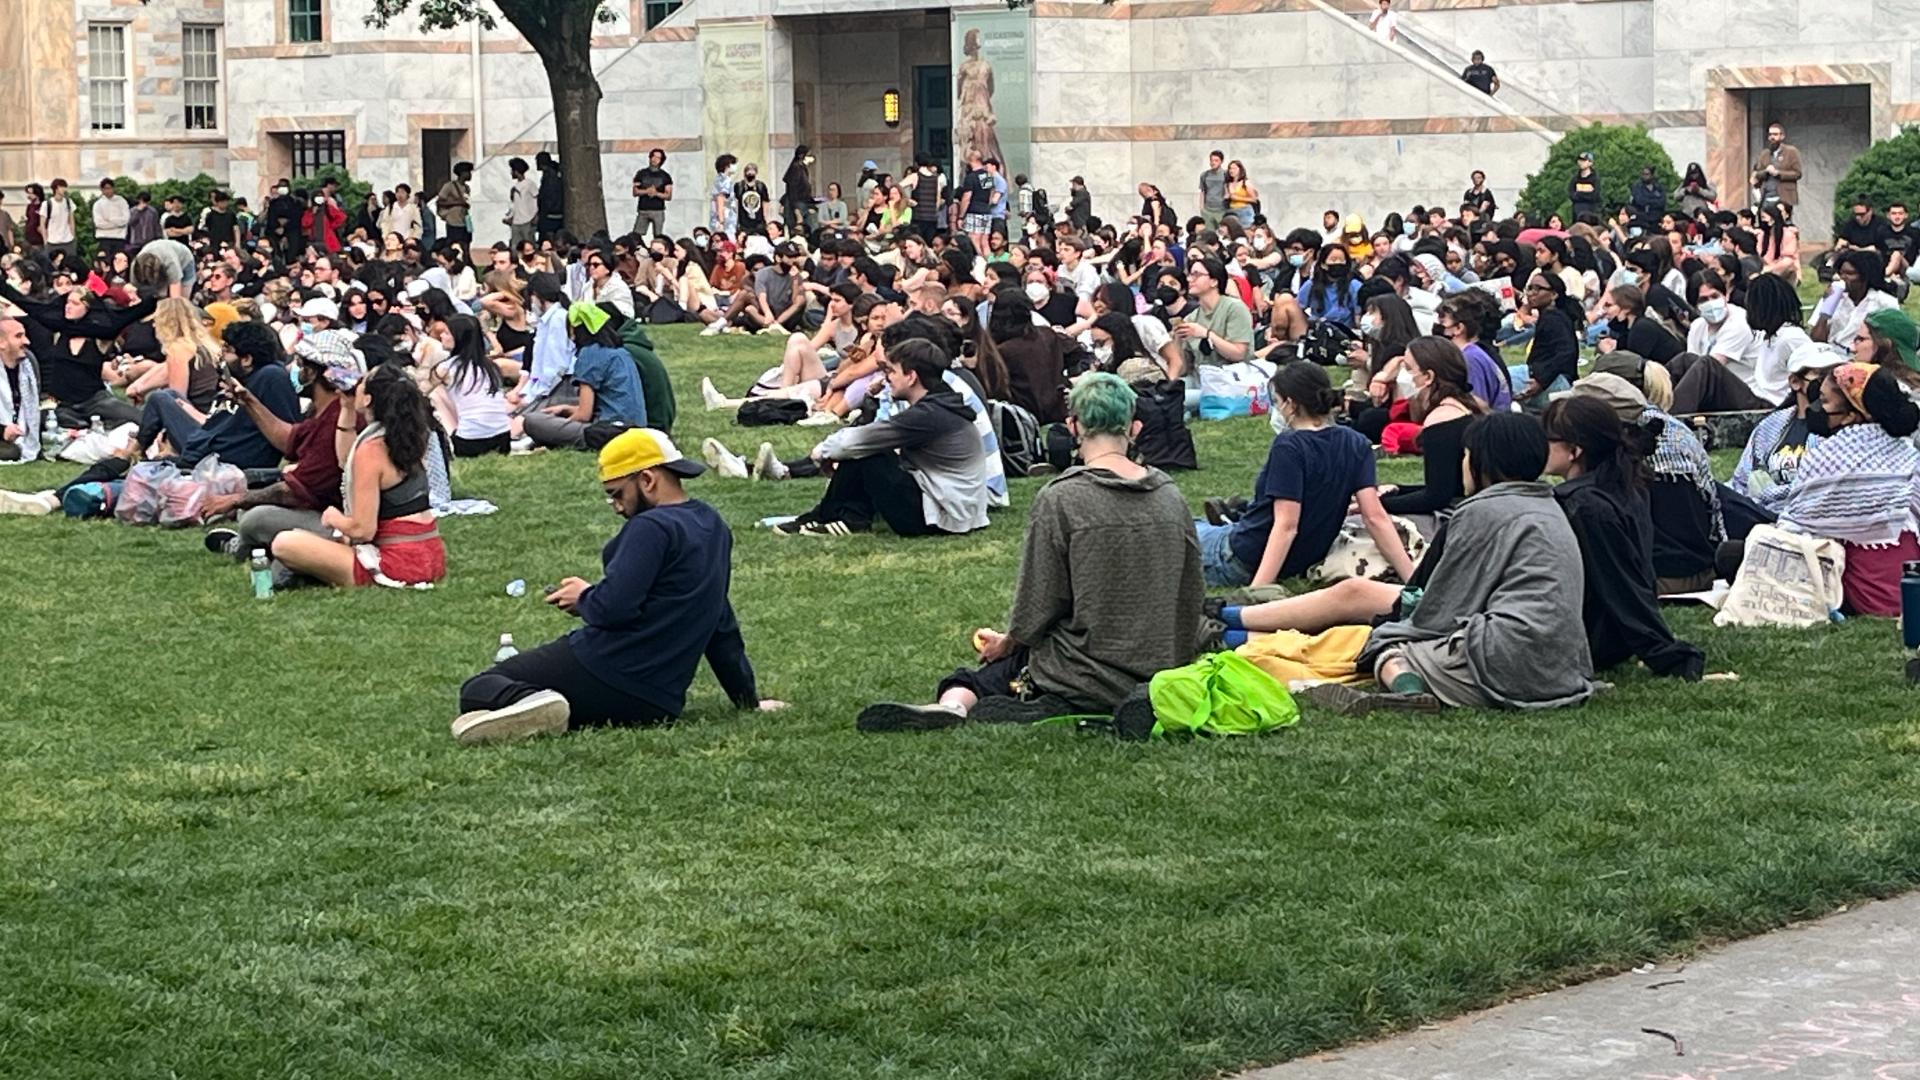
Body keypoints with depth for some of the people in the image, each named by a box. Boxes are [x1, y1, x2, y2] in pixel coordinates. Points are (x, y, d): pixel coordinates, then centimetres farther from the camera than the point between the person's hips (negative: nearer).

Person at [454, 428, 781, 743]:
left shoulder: (652, 527, -14)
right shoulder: (713, 529, 15)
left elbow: (613, 608, -23)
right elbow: (722, 625, 24)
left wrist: (583, 598, -1)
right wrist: (749, 700, 30)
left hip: (604, 670, -9)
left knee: (477, 690, -1)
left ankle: (525, 700, -33)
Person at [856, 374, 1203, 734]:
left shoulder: (1058, 500, -13)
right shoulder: (1170, 498, 1)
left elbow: (1038, 606, -8)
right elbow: (1191, 597, 8)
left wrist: (1006, 643, 11)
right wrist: (1176, 660, 24)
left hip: (1084, 678, -5)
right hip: (1155, 673, 5)